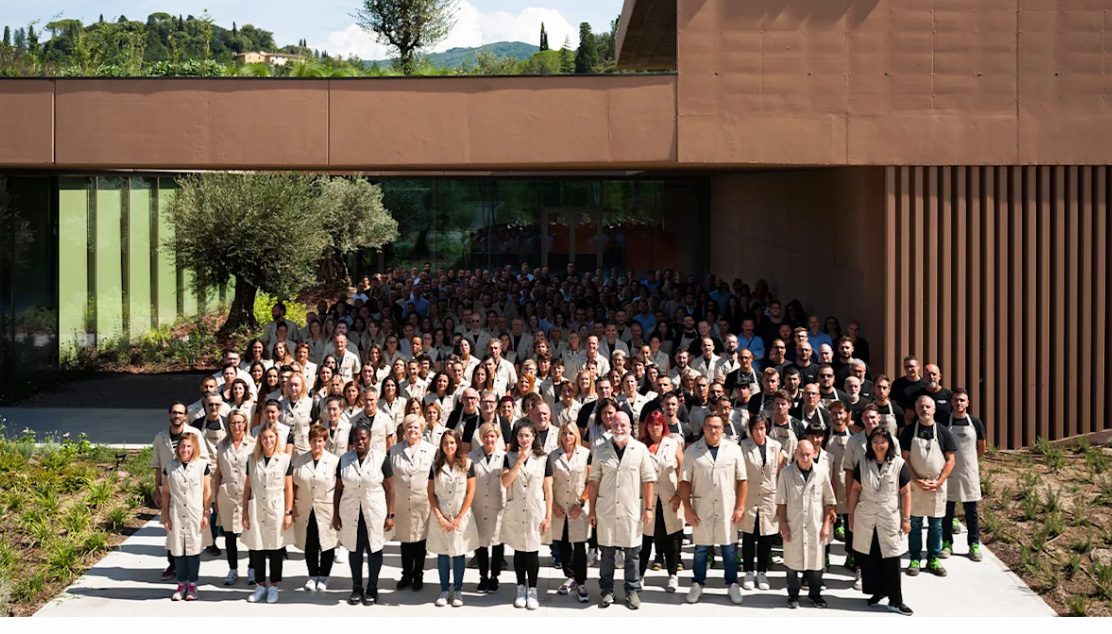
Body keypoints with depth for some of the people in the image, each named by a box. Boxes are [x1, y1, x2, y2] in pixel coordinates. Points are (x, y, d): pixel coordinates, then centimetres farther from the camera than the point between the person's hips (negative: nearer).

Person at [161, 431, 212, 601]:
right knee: (178, 549, 5)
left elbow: (207, 491, 2)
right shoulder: (170, 467, 2)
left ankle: (192, 584, 13)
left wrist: (206, 514, 0)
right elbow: (165, 493, 6)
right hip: (176, 515, 1)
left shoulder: (202, 465, -1)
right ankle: (181, 584, 15)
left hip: (195, 515, -1)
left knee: (193, 549, 3)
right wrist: (165, 516, 3)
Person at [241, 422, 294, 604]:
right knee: (256, 550, 5)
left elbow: (289, 488, 1)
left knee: (275, 551, 5)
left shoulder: (284, 459, -1)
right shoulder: (252, 459, 4)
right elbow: (247, 487, 8)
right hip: (256, 510, 2)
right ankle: (260, 585, 17)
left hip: (276, 510, -2)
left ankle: (273, 586, 16)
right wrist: (245, 512, 5)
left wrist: (288, 513, -3)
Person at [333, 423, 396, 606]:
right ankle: (356, 588, 22)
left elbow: (389, 489, -4)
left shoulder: (381, 459, -6)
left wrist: (390, 515, -6)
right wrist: (335, 515, 4)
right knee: (354, 549, 10)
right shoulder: (345, 459, 1)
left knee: (374, 549, 5)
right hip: (350, 513, 2)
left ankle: (372, 589, 19)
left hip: (374, 513, -2)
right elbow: (338, 489, 6)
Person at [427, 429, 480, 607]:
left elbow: (470, 492, -2)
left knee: (459, 553, 4)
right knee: (442, 554, 5)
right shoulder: (436, 466, 2)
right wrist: (440, 517, -6)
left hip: (461, 517, -1)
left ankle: (458, 591, 13)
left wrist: (459, 518, -6)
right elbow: (431, 493, 3)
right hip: (440, 517, 1)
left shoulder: (466, 464, -2)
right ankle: (444, 590, 14)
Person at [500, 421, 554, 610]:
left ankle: (532, 591, 12)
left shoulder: (543, 459, 1)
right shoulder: (510, 457, 3)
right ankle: (521, 589, 19)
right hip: (515, 512, 1)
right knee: (518, 551, 7)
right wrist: (520, 460, -15)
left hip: (536, 512, -1)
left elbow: (548, 490, 2)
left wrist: (548, 516, -3)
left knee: (532, 552, 1)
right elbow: (505, 482, -11)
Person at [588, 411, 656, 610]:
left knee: (633, 553, 6)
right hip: (606, 510, 1)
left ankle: (632, 591, 18)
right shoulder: (600, 450, 2)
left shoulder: (640, 450, -2)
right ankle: (606, 591, 19)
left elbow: (648, 480, 0)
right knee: (606, 552, 8)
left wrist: (648, 508, -4)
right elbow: (594, 482, 5)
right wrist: (592, 510, 3)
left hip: (632, 511, -1)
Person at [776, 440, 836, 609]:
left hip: (816, 527, 1)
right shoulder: (786, 473, -5)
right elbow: (781, 501, 0)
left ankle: (815, 593, 26)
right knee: (792, 562, 7)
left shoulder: (822, 473, -3)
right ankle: (793, 595, 22)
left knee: (816, 561, 8)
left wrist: (826, 524, 2)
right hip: (793, 526, -1)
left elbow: (829, 501, 5)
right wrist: (783, 523, -3)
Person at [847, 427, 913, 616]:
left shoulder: (899, 464, -5)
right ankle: (877, 592, 23)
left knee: (891, 561, -2)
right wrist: (851, 514, 7)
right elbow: (855, 489, 7)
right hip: (865, 520, 3)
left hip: (890, 520, -2)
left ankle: (895, 600, 5)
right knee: (868, 558, 7)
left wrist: (906, 519, -3)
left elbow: (905, 492, -2)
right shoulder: (863, 464, 2)